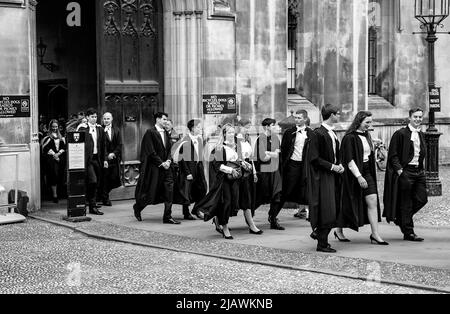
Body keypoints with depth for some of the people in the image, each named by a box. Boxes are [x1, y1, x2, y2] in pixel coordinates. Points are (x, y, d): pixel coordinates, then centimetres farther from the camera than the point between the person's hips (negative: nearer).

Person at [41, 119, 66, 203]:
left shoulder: (61, 137, 16)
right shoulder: (47, 137, 2)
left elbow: (64, 147, 10)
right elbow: (46, 148, -5)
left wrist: (58, 153, -6)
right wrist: (53, 154, -13)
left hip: (60, 158, 5)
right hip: (50, 158, -5)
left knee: (60, 175, 2)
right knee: (54, 175, -11)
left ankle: (57, 192, 14)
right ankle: (54, 195, -10)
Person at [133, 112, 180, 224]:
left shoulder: (166, 133, 11)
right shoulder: (150, 132, -11)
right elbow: (151, 152, -14)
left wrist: (168, 160, -3)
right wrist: (161, 163, -14)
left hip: (166, 166, 7)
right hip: (154, 168, -7)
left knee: (169, 192, 0)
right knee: (151, 193, 2)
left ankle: (167, 217, 4)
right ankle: (137, 208, 29)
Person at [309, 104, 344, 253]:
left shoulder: (332, 133, 13)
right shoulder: (319, 134, -14)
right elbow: (313, 158, -17)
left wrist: (339, 165, 4)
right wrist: (331, 166, -16)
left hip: (333, 175, 9)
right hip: (322, 177, -9)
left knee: (334, 211, 9)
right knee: (326, 211, -6)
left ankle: (318, 232, 27)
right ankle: (322, 244, 3)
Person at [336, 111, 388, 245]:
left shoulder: (366, 136, 11)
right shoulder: (350, 138, -14)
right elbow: (349, 160, -19)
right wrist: (359, 176, -25)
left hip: (366, 173, 7)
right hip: (353, 174, -7)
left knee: (372, 201, -4)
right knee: (348, 204, 4)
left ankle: (375, 234, -4)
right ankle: (339, 230, 23)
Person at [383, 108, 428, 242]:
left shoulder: (421, 135, 13)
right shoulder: (400, 134, -7)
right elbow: (393, 155, -9)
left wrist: (421, 168, 12)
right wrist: (399, 170, -16)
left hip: (419, 171, 7)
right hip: (405, 171, -7)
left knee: (422, 199, 2)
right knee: (406, 203, -1)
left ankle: (401, 217, 26)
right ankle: (408, 233, 7)